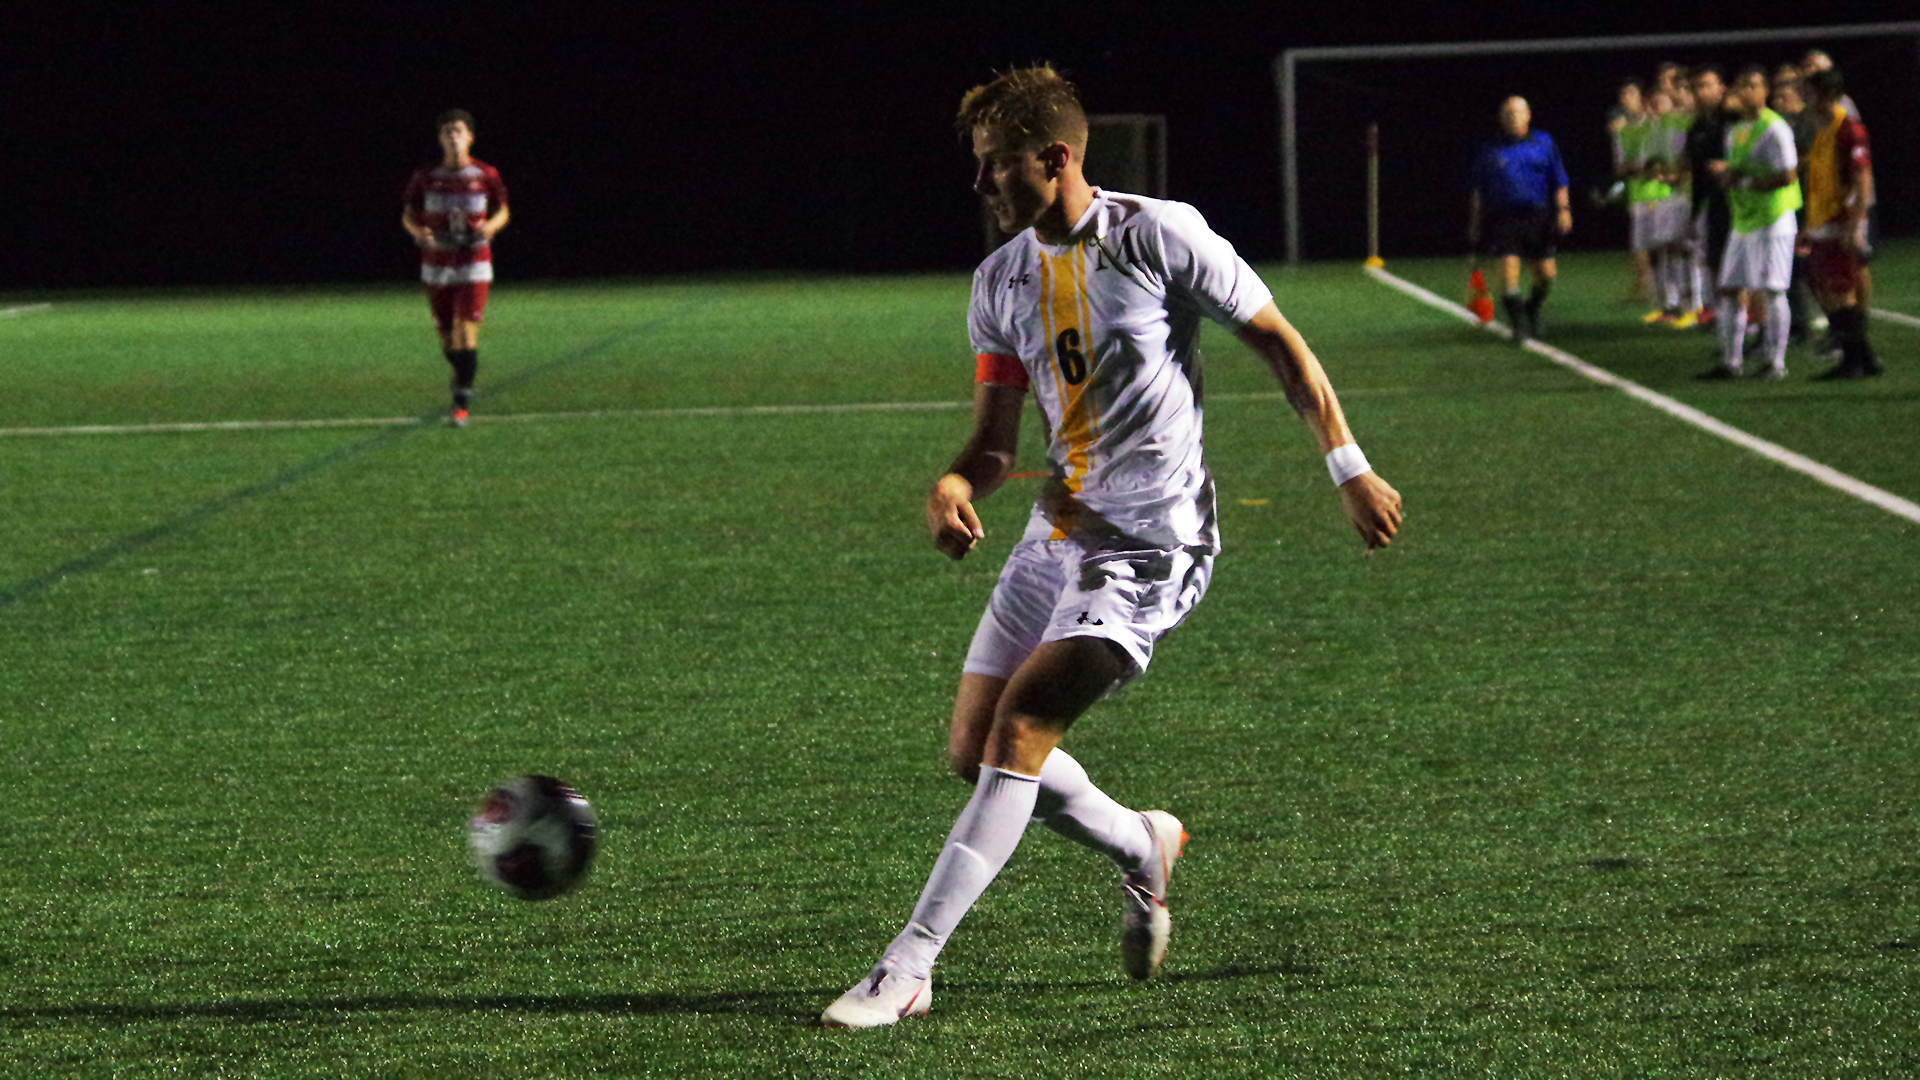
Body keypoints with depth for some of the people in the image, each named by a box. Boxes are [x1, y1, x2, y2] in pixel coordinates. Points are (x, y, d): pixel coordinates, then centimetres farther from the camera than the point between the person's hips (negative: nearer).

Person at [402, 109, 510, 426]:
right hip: (437, 264, 2)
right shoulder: (426, 178, 2)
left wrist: (491, 226, -13)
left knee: (466, 330, -14)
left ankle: (462, 403, -12)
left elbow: (502, 211, 11)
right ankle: (462, 376, 38)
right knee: (446, 337, 8)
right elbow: (408, 215, 9)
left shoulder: (486, 176, -1)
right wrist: (417, 231, -15)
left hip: (473, 263, -2)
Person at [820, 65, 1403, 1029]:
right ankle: (1142, 848, 32)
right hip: (1057, 532, 7)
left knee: (1017, 730, -19)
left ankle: (908, 966, -19)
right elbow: (996, 437, 10)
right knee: (973, 751, 6)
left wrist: (1349, 469, -1)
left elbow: (1279, 342, -2)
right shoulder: (1001, 281, 6)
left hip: (1151, 544, -7)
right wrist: (955, 484, -14)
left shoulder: (1159, 235, -11)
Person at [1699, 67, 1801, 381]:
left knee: (1769, 291, -7)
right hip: (1742, 222, 9)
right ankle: (1730, 362, 13)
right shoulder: (1735, 132, 16)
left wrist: (1745, 182, -17)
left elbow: (1788, 175, -17)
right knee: (1731, 290, 7)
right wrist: (1726, 171, 1)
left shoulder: (1774, 129, -11)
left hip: (1772, 221, -9)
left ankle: (1777, 362, -1)